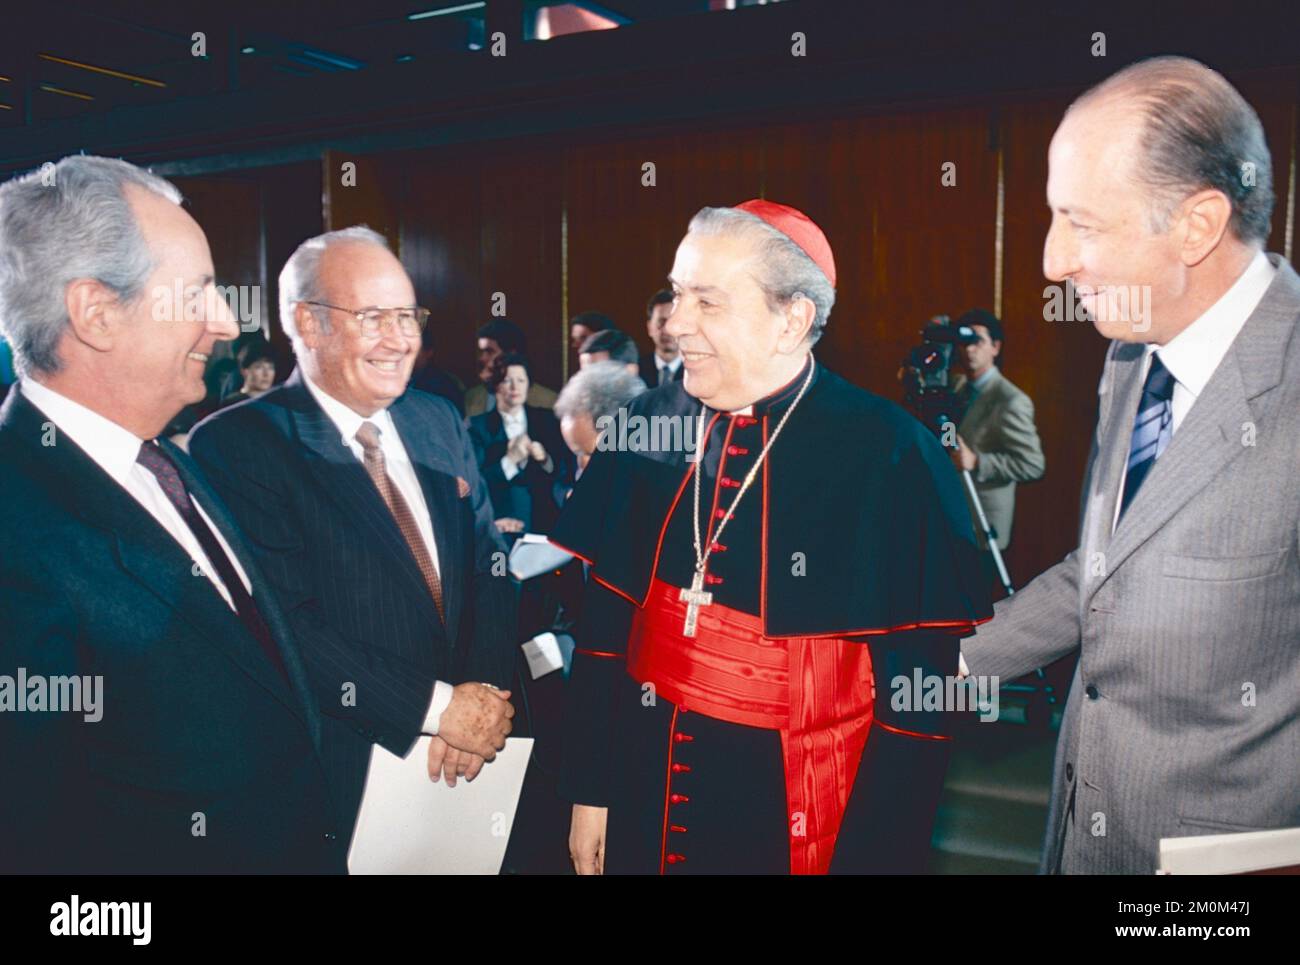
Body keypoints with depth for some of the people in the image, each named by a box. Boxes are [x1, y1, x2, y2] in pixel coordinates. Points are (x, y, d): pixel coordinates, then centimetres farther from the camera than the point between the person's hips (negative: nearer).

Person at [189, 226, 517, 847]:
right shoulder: (234, 445, -12)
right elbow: (286, 623, -19)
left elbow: (490, 569, 4)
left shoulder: (439, 422, 6)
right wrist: (437, 708, -19)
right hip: (344, 775, -5)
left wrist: (485, 697, -11)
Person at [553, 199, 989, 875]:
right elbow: (604, 622, 2)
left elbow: (919, 693, -12)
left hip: (799, 820, -3)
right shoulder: (648, 426, -4)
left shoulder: (891, 457, -15)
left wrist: (868, 856, -11)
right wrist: (590, 792, 5)